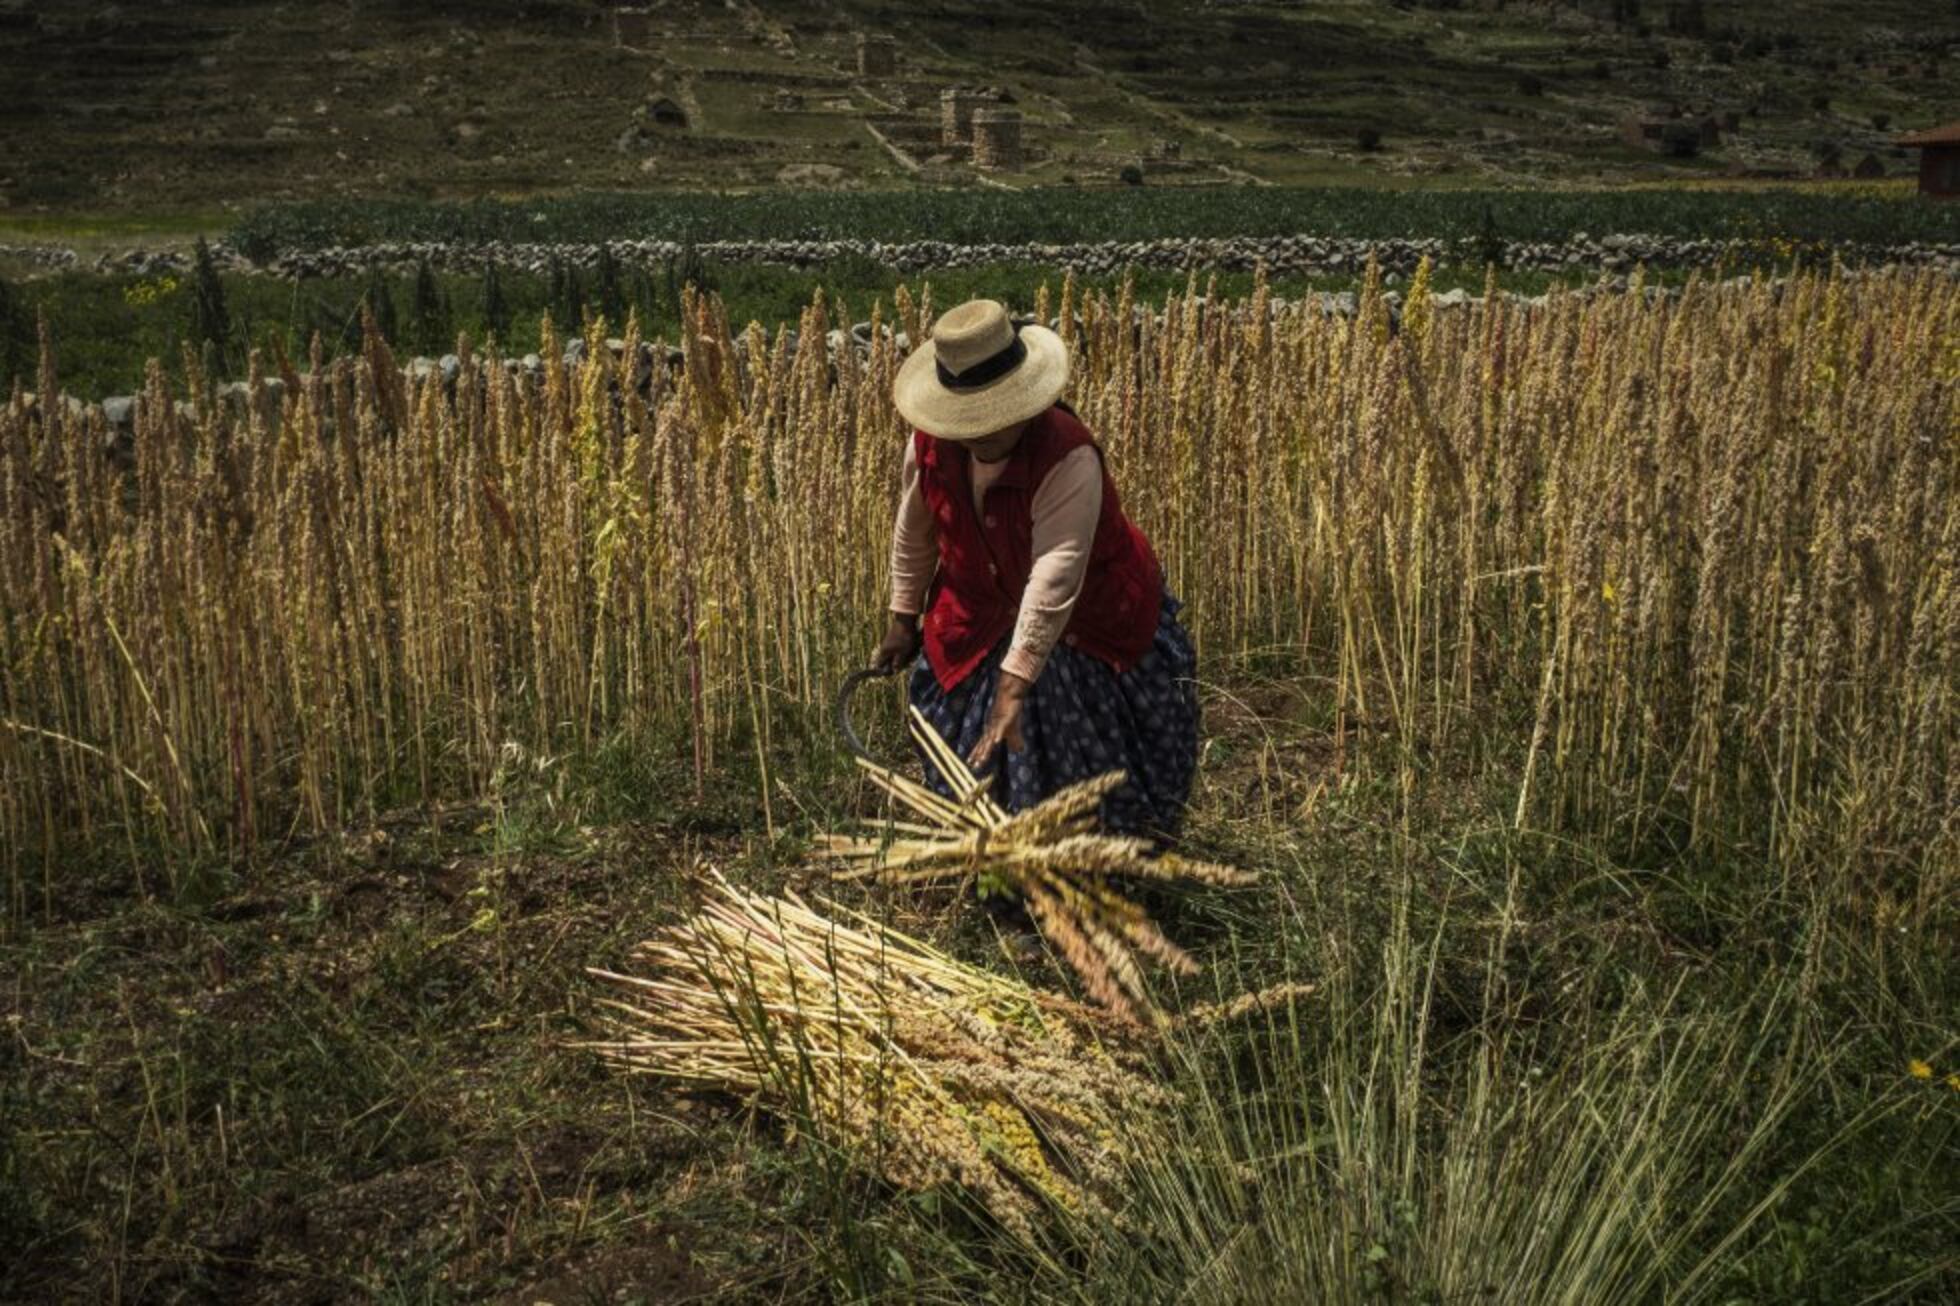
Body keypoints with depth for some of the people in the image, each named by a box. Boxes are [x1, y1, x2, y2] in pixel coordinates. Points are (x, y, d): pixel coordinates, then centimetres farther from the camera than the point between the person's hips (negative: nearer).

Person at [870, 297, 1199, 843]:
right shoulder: (930, 444, -17)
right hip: (983, 620, 5)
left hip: (1090, 620, -4)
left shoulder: (1068, 458, -36)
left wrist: (1014, 687, -45)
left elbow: (1055, 580, -41)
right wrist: (904, 618, 11)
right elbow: (913, 531, 2)